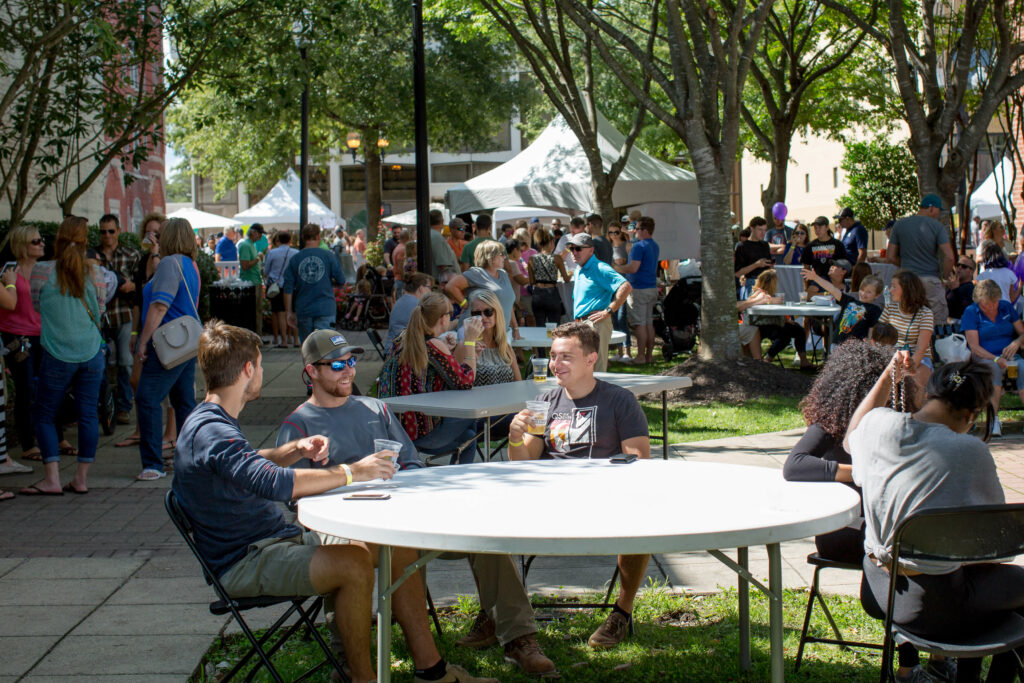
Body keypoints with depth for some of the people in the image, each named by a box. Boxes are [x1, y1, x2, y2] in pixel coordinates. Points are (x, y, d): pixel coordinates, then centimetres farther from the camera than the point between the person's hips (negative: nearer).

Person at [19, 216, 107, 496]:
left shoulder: (42, 271, -6)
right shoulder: (94, 273, 0)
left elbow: (36, 304, 10)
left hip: (58, 354, -2)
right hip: (91, 352, 2)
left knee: (44, 414, 8)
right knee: (88, 414, 7)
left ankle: (52, 479, 1)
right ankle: (82, 478, 10)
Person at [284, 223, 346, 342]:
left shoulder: (294, 259, 1)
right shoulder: (328, 256, -3)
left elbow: (288, 289, 1)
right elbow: (341, 281, 1)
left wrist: (289, 312, 9)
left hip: (303, 310, 2)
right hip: (325, 309, -2)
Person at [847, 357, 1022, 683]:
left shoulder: (879, 423, -7)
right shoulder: (969, 451, -19)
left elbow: (851, 439, 21)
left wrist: (887, 378, 19)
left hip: (876, 591, 6)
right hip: (933, 605, -6)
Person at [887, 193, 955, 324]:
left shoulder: (899, 225, 5)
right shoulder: (937, 226, -5)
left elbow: (890, 257, 4)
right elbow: (949, 257, -14)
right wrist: (945, 276, 2)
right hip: (931, 278, -3)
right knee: (939, 322, 4)